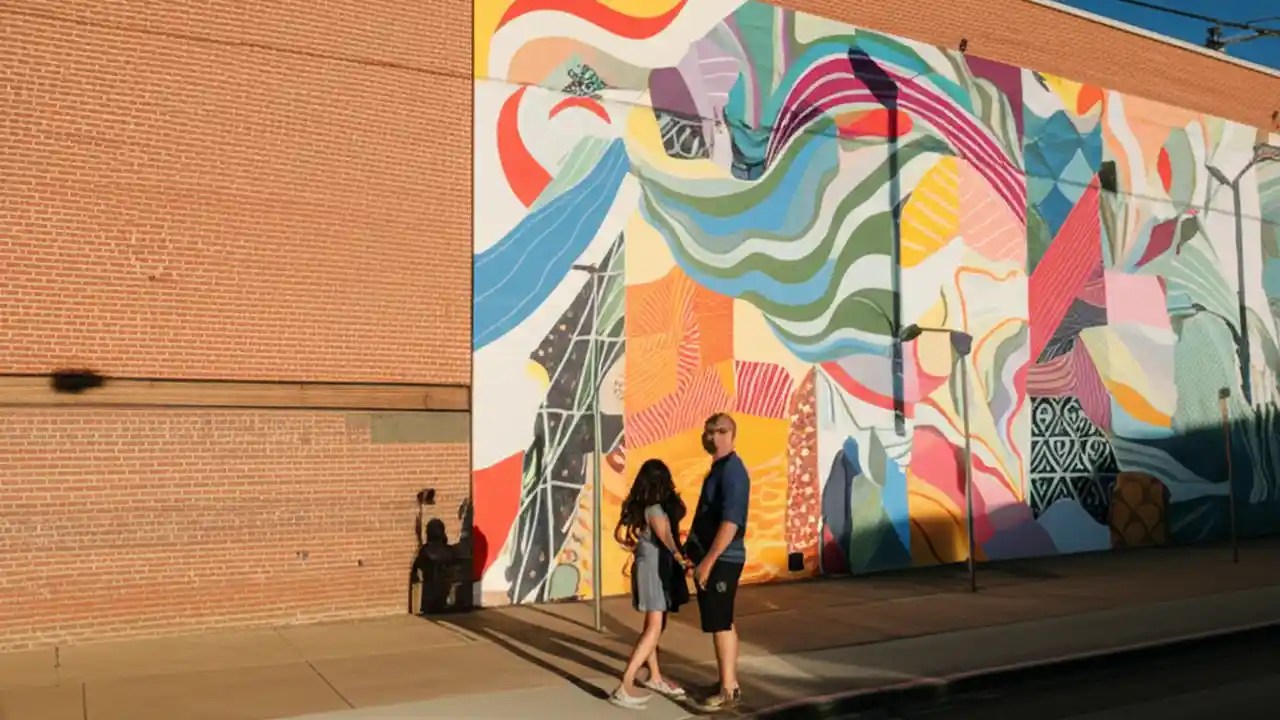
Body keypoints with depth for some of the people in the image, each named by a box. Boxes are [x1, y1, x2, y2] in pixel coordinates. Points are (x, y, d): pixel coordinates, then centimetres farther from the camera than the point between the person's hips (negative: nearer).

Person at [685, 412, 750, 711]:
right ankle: (730, 682, 24)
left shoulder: (732, 469, -17)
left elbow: (731, 521, -24)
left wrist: (708, 561, -23)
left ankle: (728, 691, 4)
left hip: (721, 560, -10)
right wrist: (701, 556, 19)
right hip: (715, 558, 10)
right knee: (724, 623, 15)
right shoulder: (719, 468, 14)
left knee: (720, 624, -4)